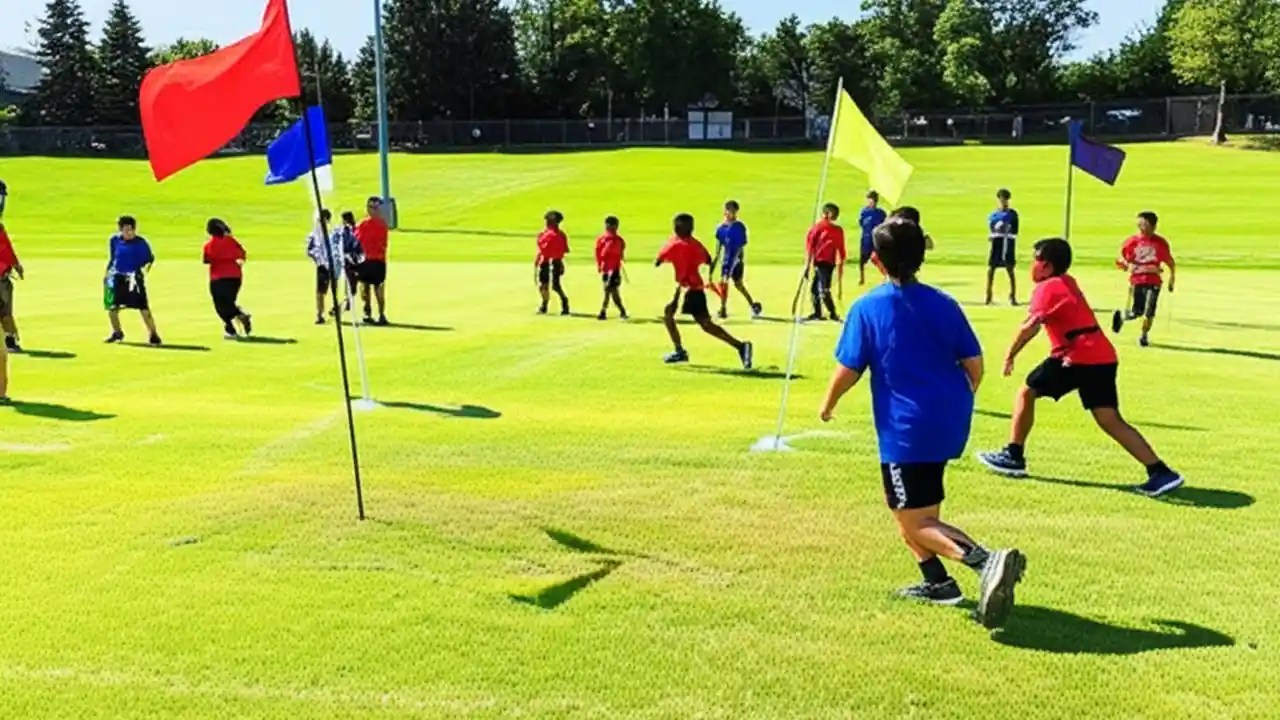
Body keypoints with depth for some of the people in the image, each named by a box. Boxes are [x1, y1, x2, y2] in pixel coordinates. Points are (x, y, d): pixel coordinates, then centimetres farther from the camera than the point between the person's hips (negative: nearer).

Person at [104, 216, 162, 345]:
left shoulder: (141, 242, -8)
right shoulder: (115, 240, 4)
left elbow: (150, 258, -1)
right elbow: (112, 258, 16)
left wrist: (147, 266, -19)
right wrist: (107, 272, 13)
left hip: (134, 277, -4)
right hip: (117, 277, 4)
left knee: (144, 308, -11)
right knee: (111, 307, 9)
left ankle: (154, 336, 0)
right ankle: (117, 333, 32)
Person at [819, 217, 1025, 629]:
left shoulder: (868, 308, -8)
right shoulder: (943, 304, 3)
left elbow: (848, 370, -8)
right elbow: (974, 365, 4)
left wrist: (828, 404, 11)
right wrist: (960, 402, 23)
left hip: (906, 428, -6)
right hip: (949, 423, 6)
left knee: (916, 522, 1)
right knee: (904, 503, 26)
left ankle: (986, 561, -24)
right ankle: (937, 582, 27)